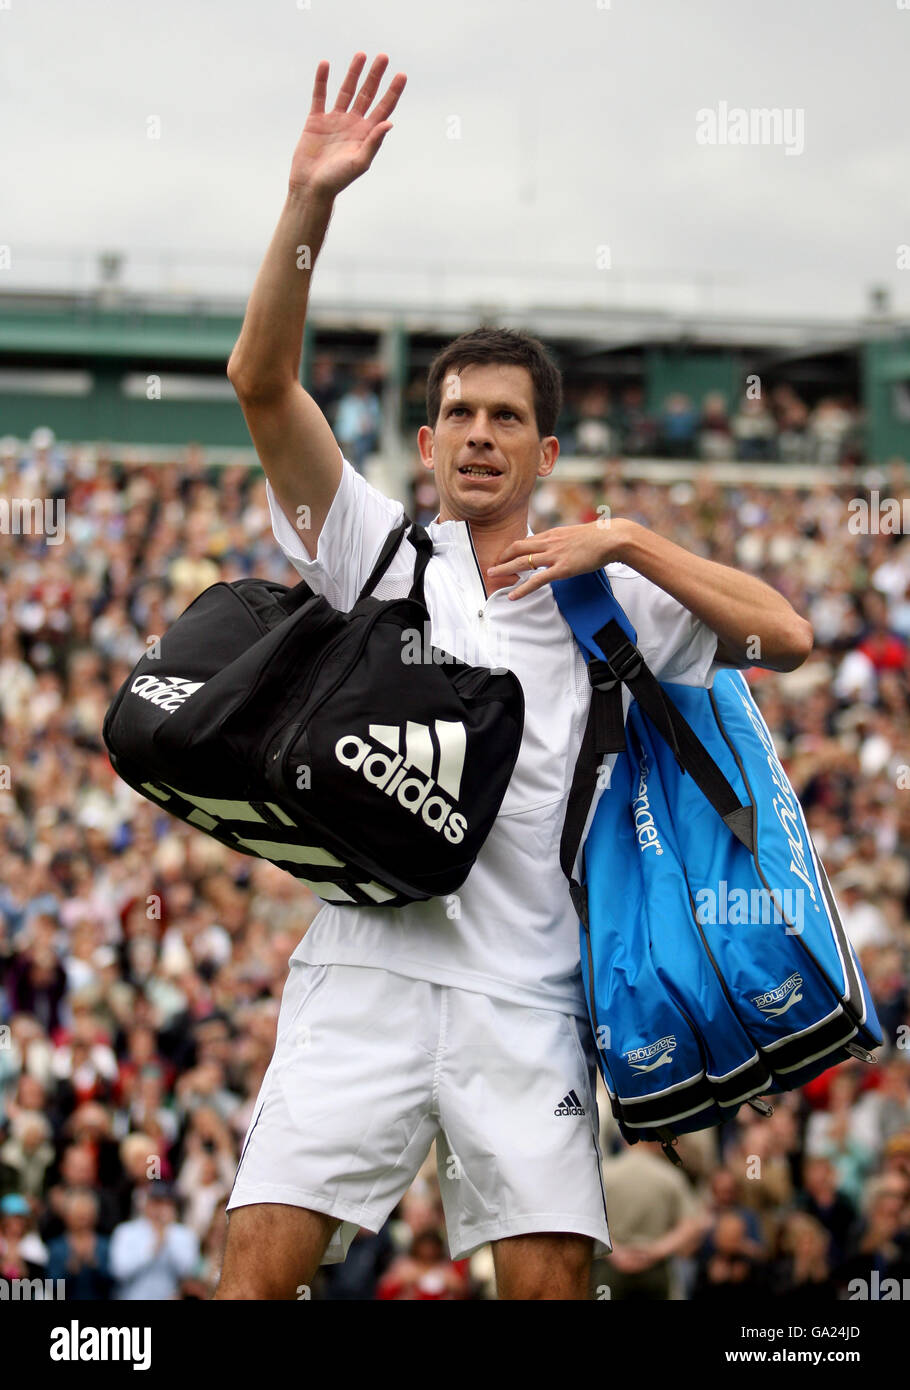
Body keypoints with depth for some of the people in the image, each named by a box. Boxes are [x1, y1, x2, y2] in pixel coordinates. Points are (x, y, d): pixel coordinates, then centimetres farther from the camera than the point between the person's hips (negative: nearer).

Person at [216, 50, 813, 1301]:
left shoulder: (600, 597, 14)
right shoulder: (380, 552, 12)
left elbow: (786, 637, 5)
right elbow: (262, 382, 1)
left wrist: (626, 542, -1)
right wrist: (310, 205, -11)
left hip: (523, 995, 1)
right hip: (367, 969, 0)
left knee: (552, 1277, -10)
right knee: (260, 1263, -11)